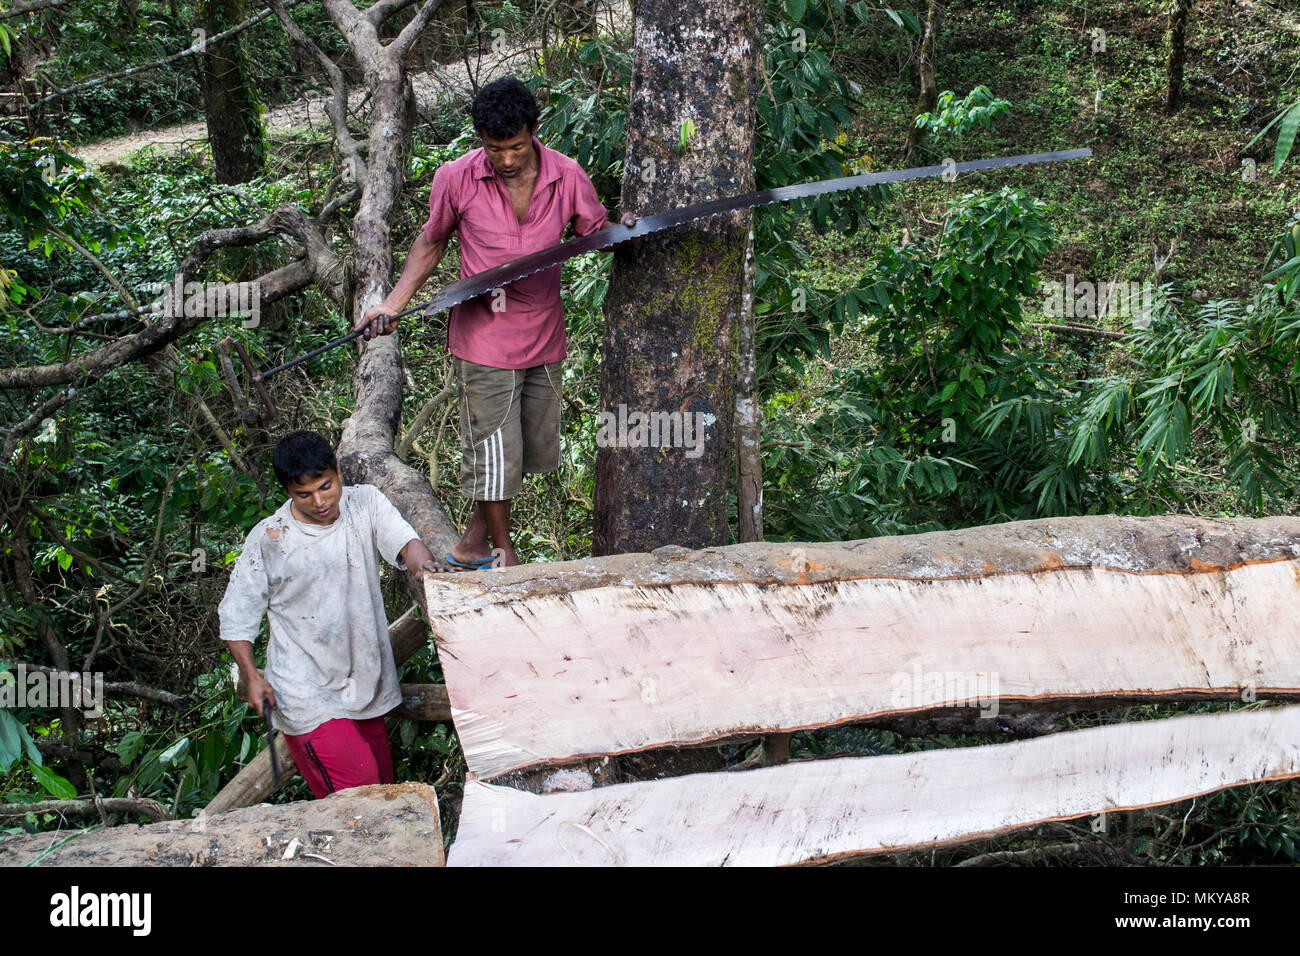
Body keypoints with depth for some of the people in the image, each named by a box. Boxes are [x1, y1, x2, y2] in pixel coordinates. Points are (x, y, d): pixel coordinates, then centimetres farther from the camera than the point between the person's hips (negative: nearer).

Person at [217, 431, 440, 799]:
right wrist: (251, 676, -13)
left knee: (383, 787, 14)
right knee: (357, 789, -13)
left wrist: (418, 557, -45)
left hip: (365, 684, 4)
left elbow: (402, 539, -21)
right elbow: (235, 615, -1)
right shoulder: (269, 540, -10)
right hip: (309, 696, -4)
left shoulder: (365, 503, -3)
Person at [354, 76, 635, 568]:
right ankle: (505, 556, 23)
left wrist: (625, 230, -16)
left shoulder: (567, 176, -6)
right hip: (484, 339, -3)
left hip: (544, 338, 4)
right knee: (494, 454, 2)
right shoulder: (456, 178, -11)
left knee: (532, 450, 15)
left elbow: (598, 231, 8)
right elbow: (431, 241, 5)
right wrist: (393, 303, -4)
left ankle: (473, 541, 35)